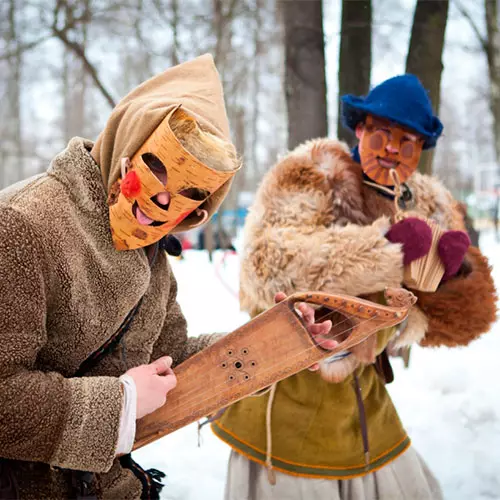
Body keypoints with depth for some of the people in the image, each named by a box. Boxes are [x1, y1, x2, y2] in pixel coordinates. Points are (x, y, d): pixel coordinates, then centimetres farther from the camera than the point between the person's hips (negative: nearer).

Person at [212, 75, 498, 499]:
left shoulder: (430, 207, 5)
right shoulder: (312, 175, -13)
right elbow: (266, 266, -30)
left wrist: (452, 276, -17)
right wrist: (381, 248, -34)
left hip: (364, 397, 6)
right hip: (288, 395, -5)